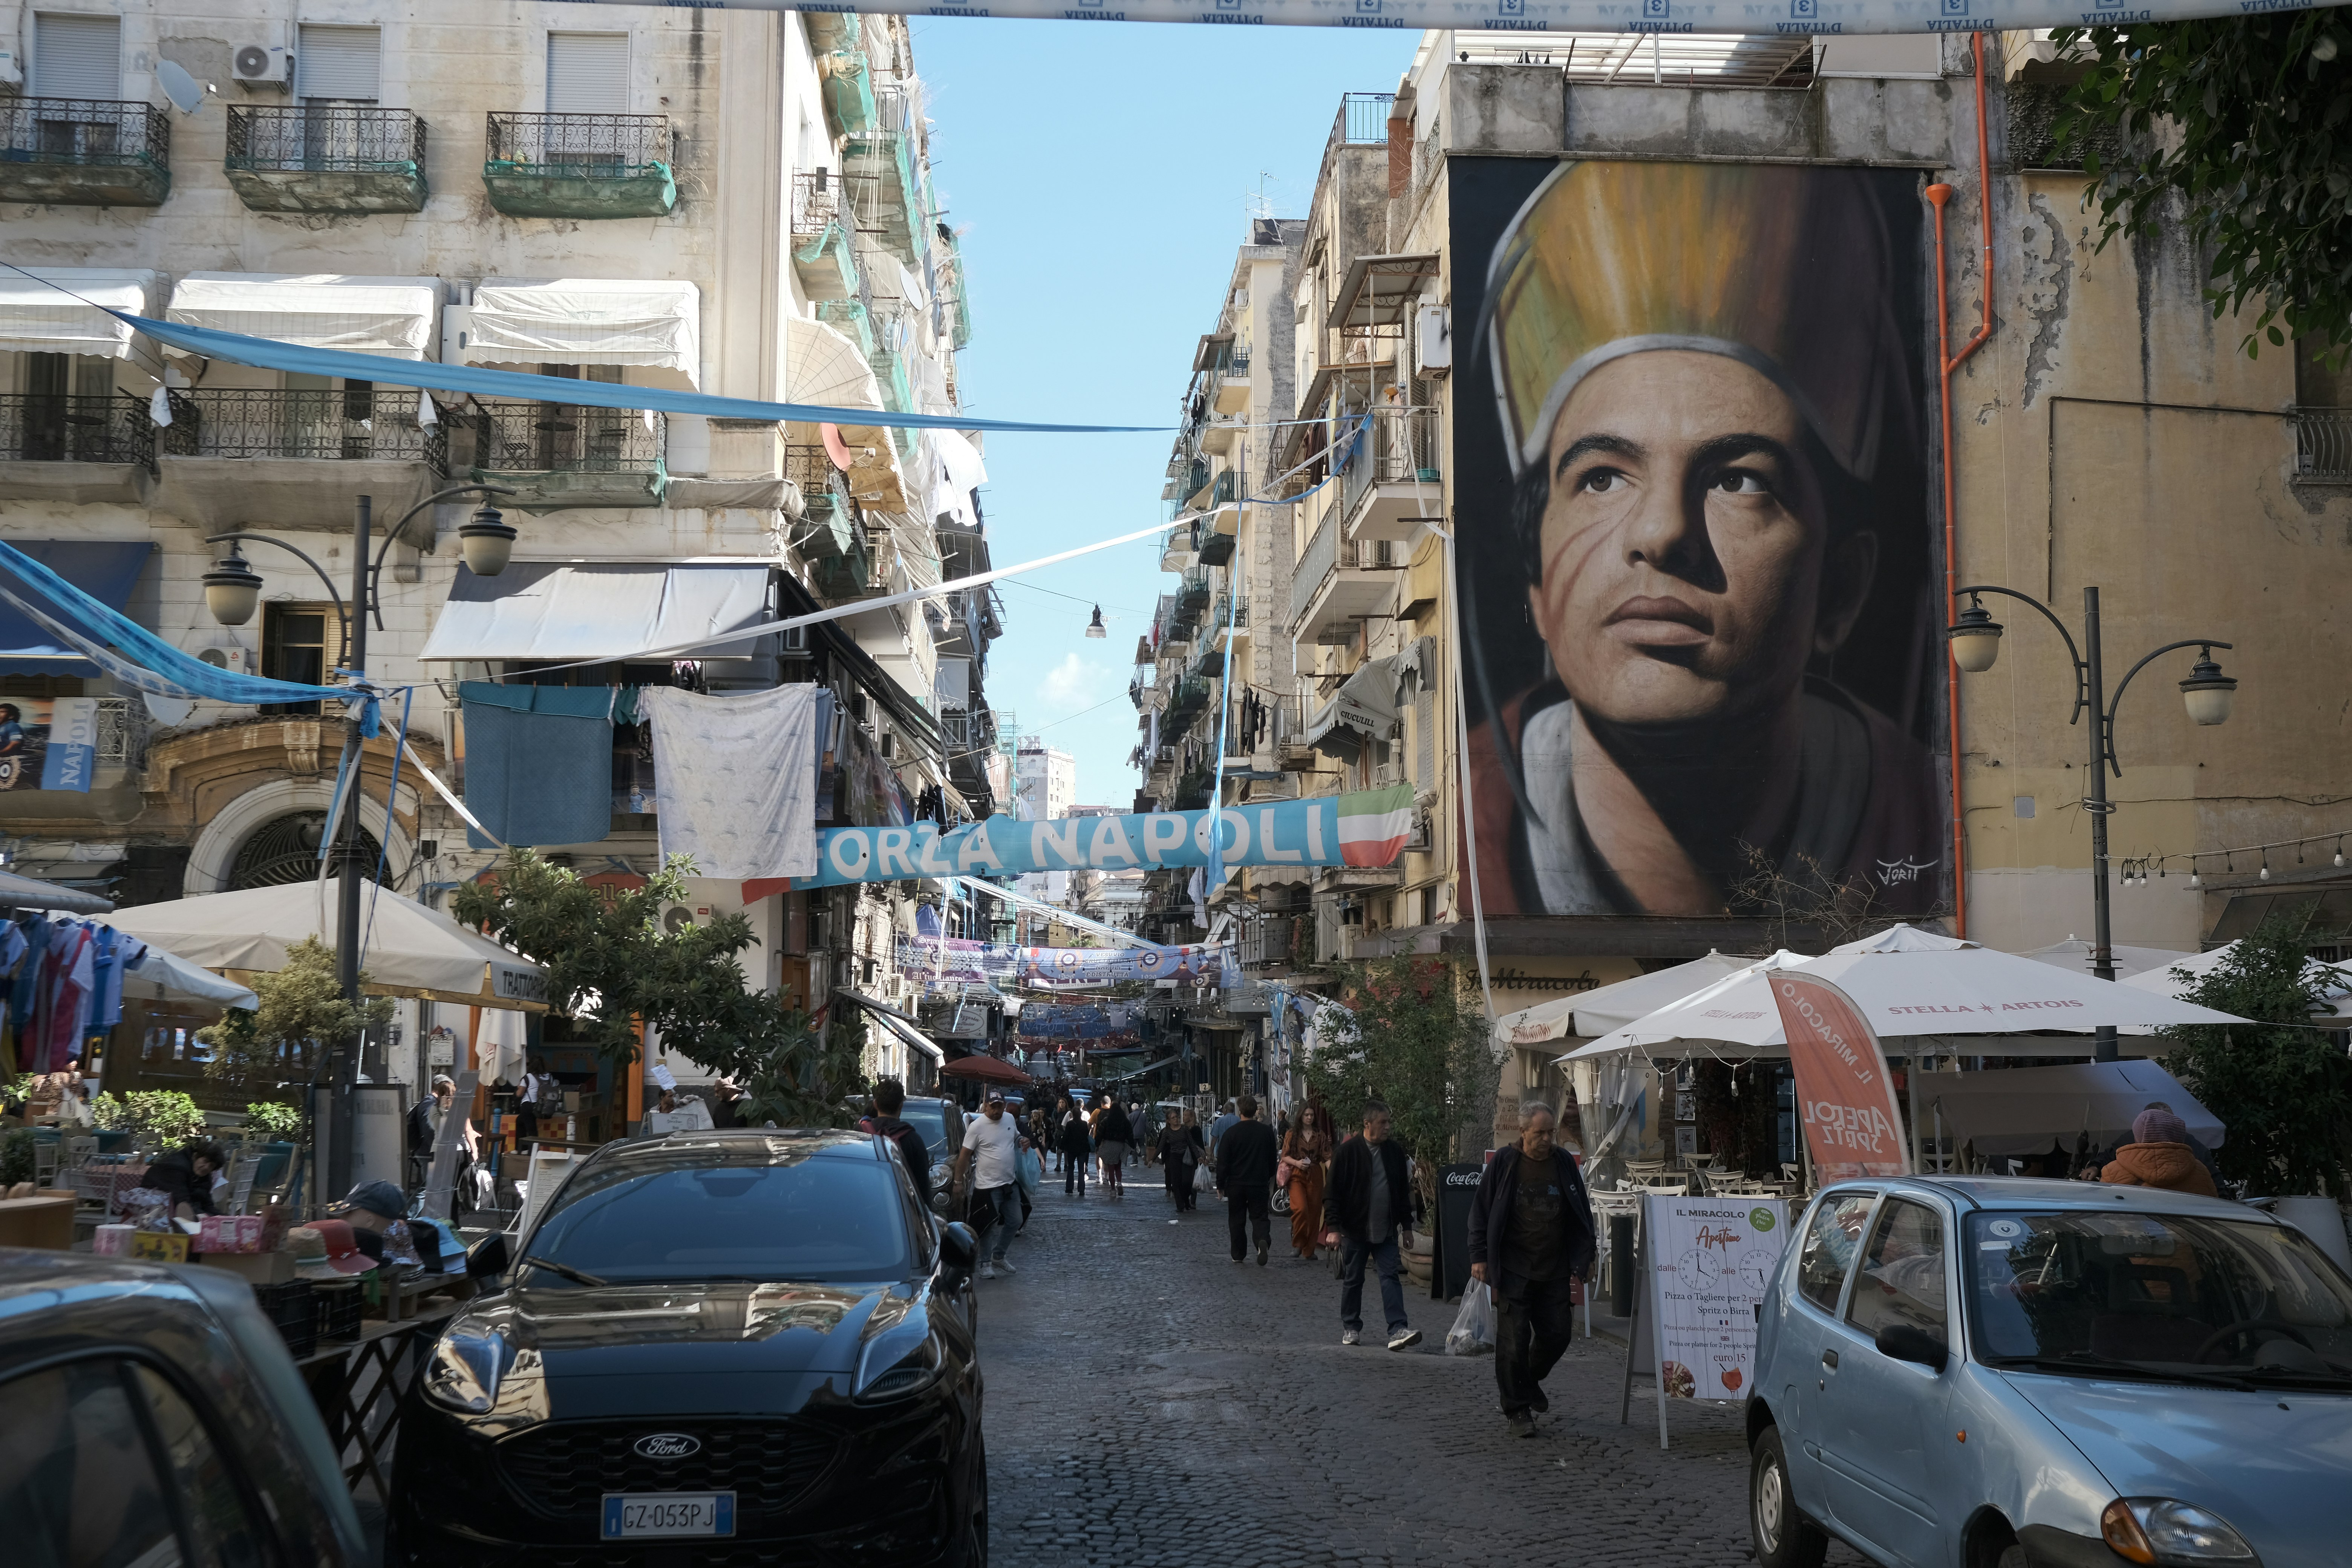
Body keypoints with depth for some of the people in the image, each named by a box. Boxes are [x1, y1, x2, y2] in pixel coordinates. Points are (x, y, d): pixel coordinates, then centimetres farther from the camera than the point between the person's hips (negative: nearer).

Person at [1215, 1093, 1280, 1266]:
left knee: (1236, 1219, 10)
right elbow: (1273, 1159, 10)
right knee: (1259, 1216, 6)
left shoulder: (1231, 1132, -8)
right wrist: (1268, 1178, 24)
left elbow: (1223, 1161, -7)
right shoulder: (1267, 1131, -1)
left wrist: (1220, 1185, 2)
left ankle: (1238, 1255, 14)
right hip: (1260, 1183, 1)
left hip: (1236, 1184, -1)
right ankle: (1263, 1240, -24)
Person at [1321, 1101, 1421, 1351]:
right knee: (1353, 1280, 8)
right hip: (1354, 1230, -3)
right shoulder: (1348, 1152, -8)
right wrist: (1333, 1227, -13)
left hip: (1386, 1231, 3)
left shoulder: (1394, 1153, 6)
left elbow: (1403, 1192, 16)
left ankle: (1398, 1330, -12)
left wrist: (1407, 1226, 15)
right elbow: (1332, 1192, -8)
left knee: (1390, 1276, -6)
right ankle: (1351, 1329, 20)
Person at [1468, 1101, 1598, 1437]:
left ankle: (1530, 1380, 33)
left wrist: (1584, 1258, 10)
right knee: (1514, 1340, -4)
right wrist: (1479, 1256, -3)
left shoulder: (1565, 1163, 7)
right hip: (1513, 1271, -3)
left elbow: (1582, 1214, 14)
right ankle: (1517, 1408, 7)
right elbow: (1481, 1212, 3)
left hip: (1555, 1271, 3)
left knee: (1558, 1333, 4)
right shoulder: (1503, 1163, -2)